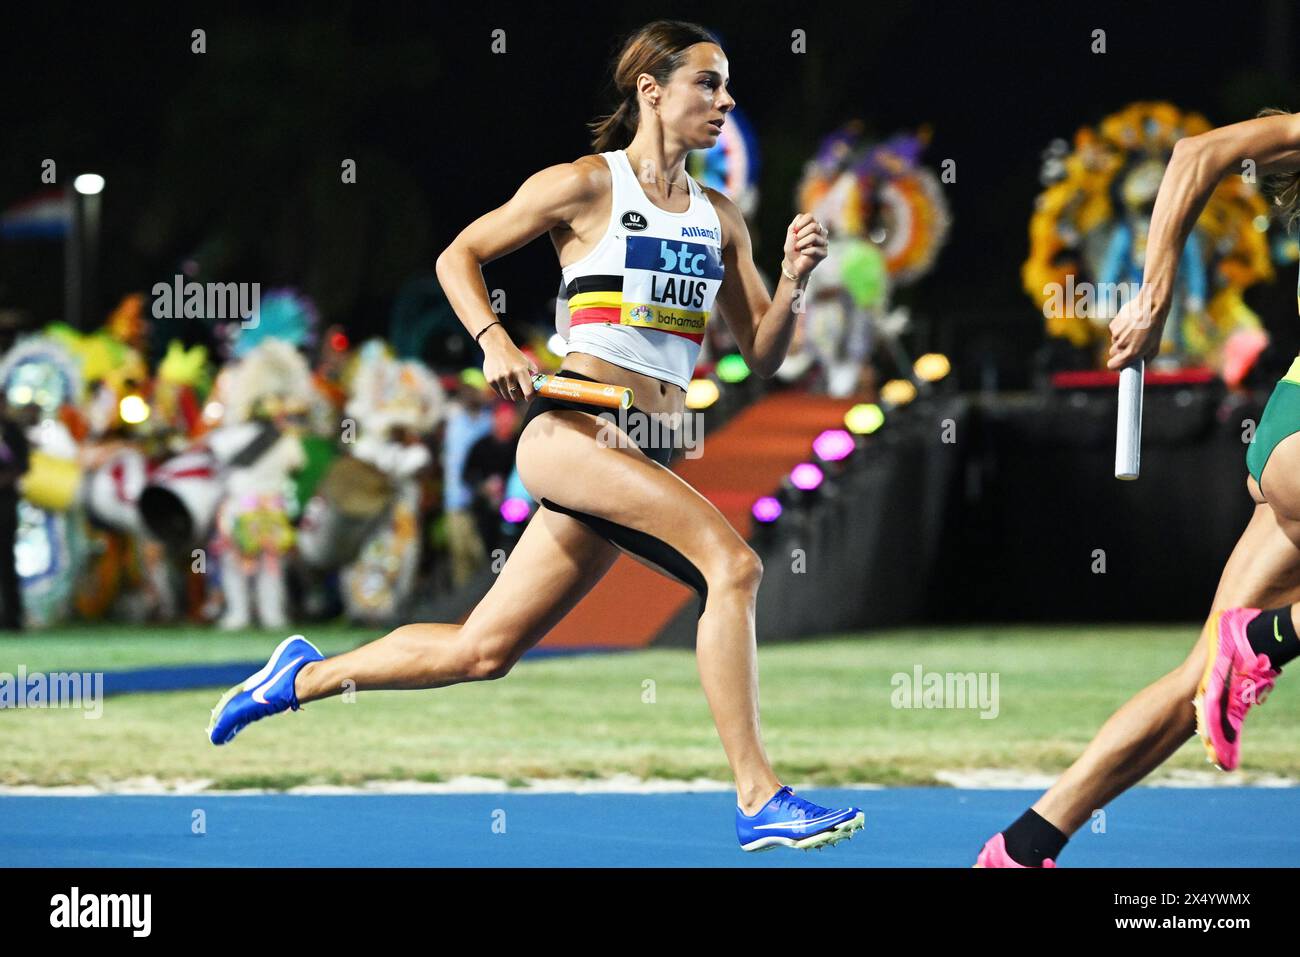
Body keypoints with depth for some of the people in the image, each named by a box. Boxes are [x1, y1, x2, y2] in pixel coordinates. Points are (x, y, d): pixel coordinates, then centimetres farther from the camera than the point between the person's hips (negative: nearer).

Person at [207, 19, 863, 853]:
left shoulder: (719, 219, 16)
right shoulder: (586, 186, 1)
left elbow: (762, 355, 17)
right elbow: (459, 256, 9)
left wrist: (794, 281, -2)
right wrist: (495, 343, -7)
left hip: (647, 459, 7)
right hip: (572, 430, -7)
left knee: (482, 650, 8)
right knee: (734, 565, -26)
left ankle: (307, 675, 29)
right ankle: (758, 799, -26)